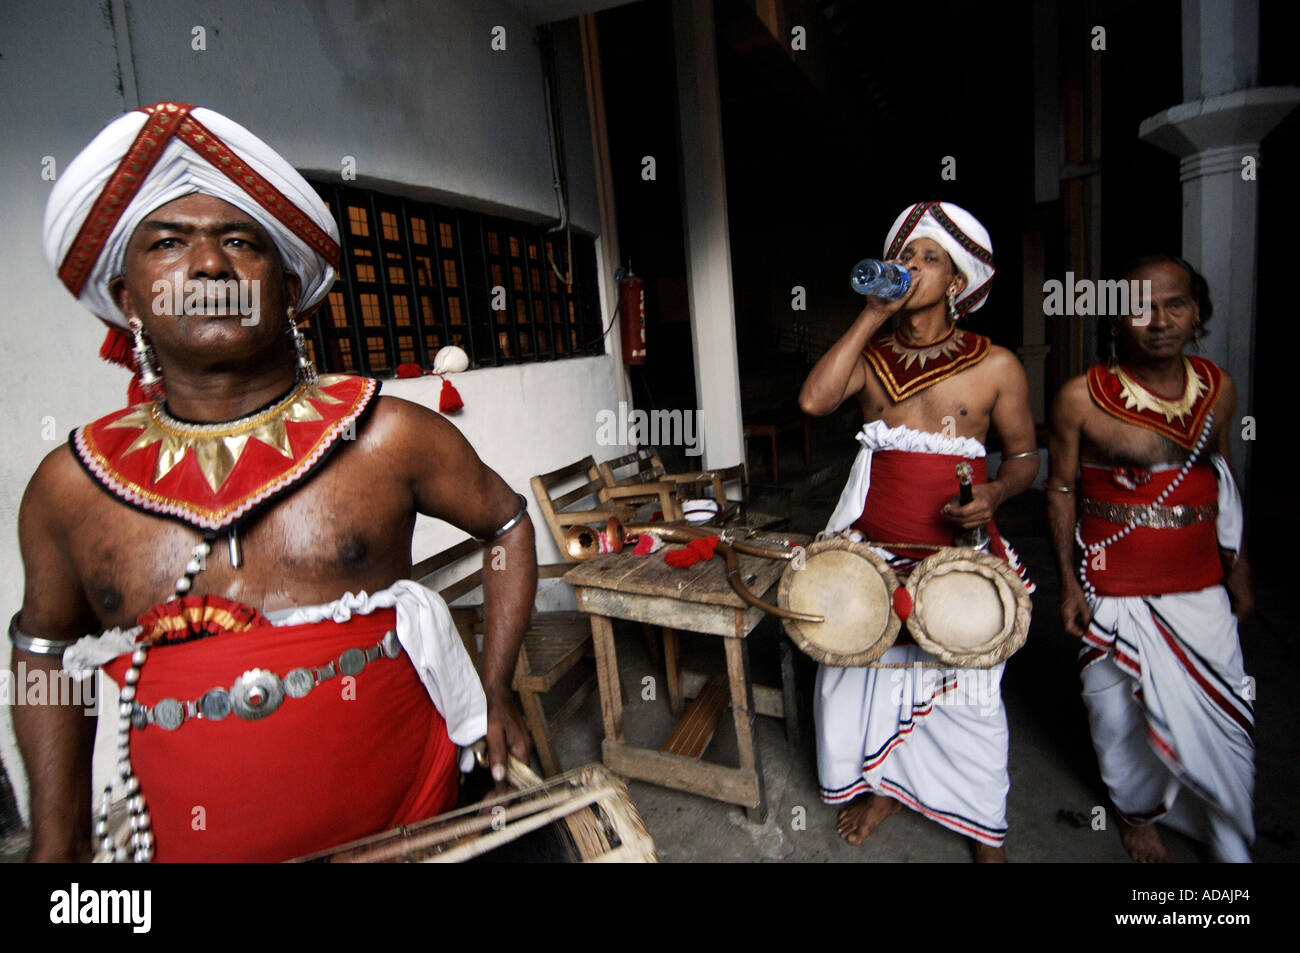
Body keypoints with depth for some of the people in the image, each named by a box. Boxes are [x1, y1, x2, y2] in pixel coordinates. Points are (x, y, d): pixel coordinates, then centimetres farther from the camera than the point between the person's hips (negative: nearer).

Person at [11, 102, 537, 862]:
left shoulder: (388, 437, -11)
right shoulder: (70, 486, -3)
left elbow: (509, 524, 2)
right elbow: (45, 643, 12)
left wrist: (496, 689, -1)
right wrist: (59, 840, 10)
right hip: (186, 837, 2)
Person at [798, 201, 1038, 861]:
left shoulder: (996, 366, -1)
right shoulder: (870, 354, 5)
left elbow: (1024, 455, 6)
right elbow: (813, 400, -15)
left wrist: (994, 494, -16)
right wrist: (871, 317, -12)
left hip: (957, 547, -2)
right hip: (874, 543, 2)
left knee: (964, 682, 9)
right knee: (871, 662, 13)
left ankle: (981, 823, 33)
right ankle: (885, 786, 39)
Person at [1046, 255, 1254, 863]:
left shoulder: (1218, 389, 1)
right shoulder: (1081, 399, -13)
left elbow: (1223, 479, 12)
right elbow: (1061, 489, -5)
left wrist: (1238, 566, 15)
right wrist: (1068, 582, -6)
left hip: (1201, 589, 4)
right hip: (1115, 593, -3)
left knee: (1224, 719, 13)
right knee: (1125, 714, 11)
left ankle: (1229, 840, 38)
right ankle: (1137, 813, 40)